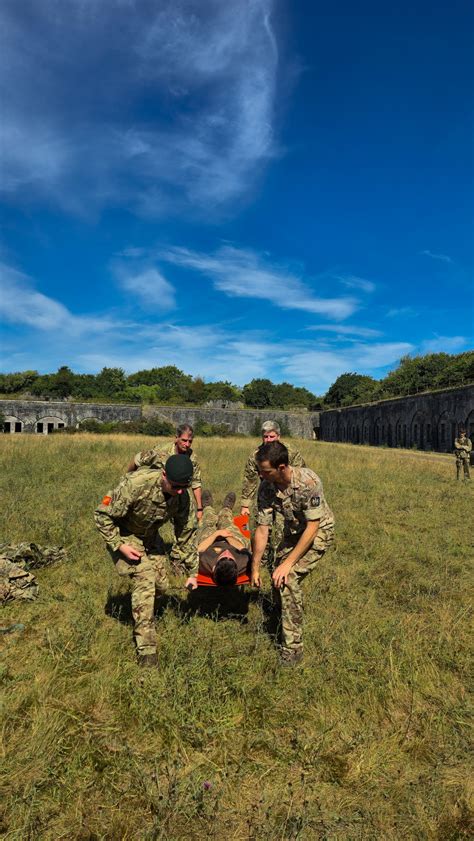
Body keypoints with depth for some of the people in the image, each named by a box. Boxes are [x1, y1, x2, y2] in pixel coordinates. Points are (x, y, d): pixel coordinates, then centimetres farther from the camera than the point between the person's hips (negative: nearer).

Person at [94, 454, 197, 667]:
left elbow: (188, 531, -4)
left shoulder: (182, 496, -19)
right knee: (144, 580, -18)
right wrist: (120, 546, -27)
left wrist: (193, 569, 1)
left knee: (161, 585, 8)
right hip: (124, 535, -5)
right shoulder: (136, 484, -37)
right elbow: (102, 515, -26)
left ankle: (143, 608, 43)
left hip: (149, 536, 6)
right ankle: (146, 649, -7)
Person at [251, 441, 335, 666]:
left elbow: (312, 527, -29)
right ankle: (283, 625, 39)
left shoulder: (308, 482, -35)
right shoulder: (266, 487, -20)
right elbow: (262, 529, -13)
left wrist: (289, 562, -28)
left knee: (289, 578, -20)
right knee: (277, 578, 8)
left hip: (319, 531, -6)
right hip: (293, 531, 6)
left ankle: (292, 648, -6)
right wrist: (255, 568, -9)